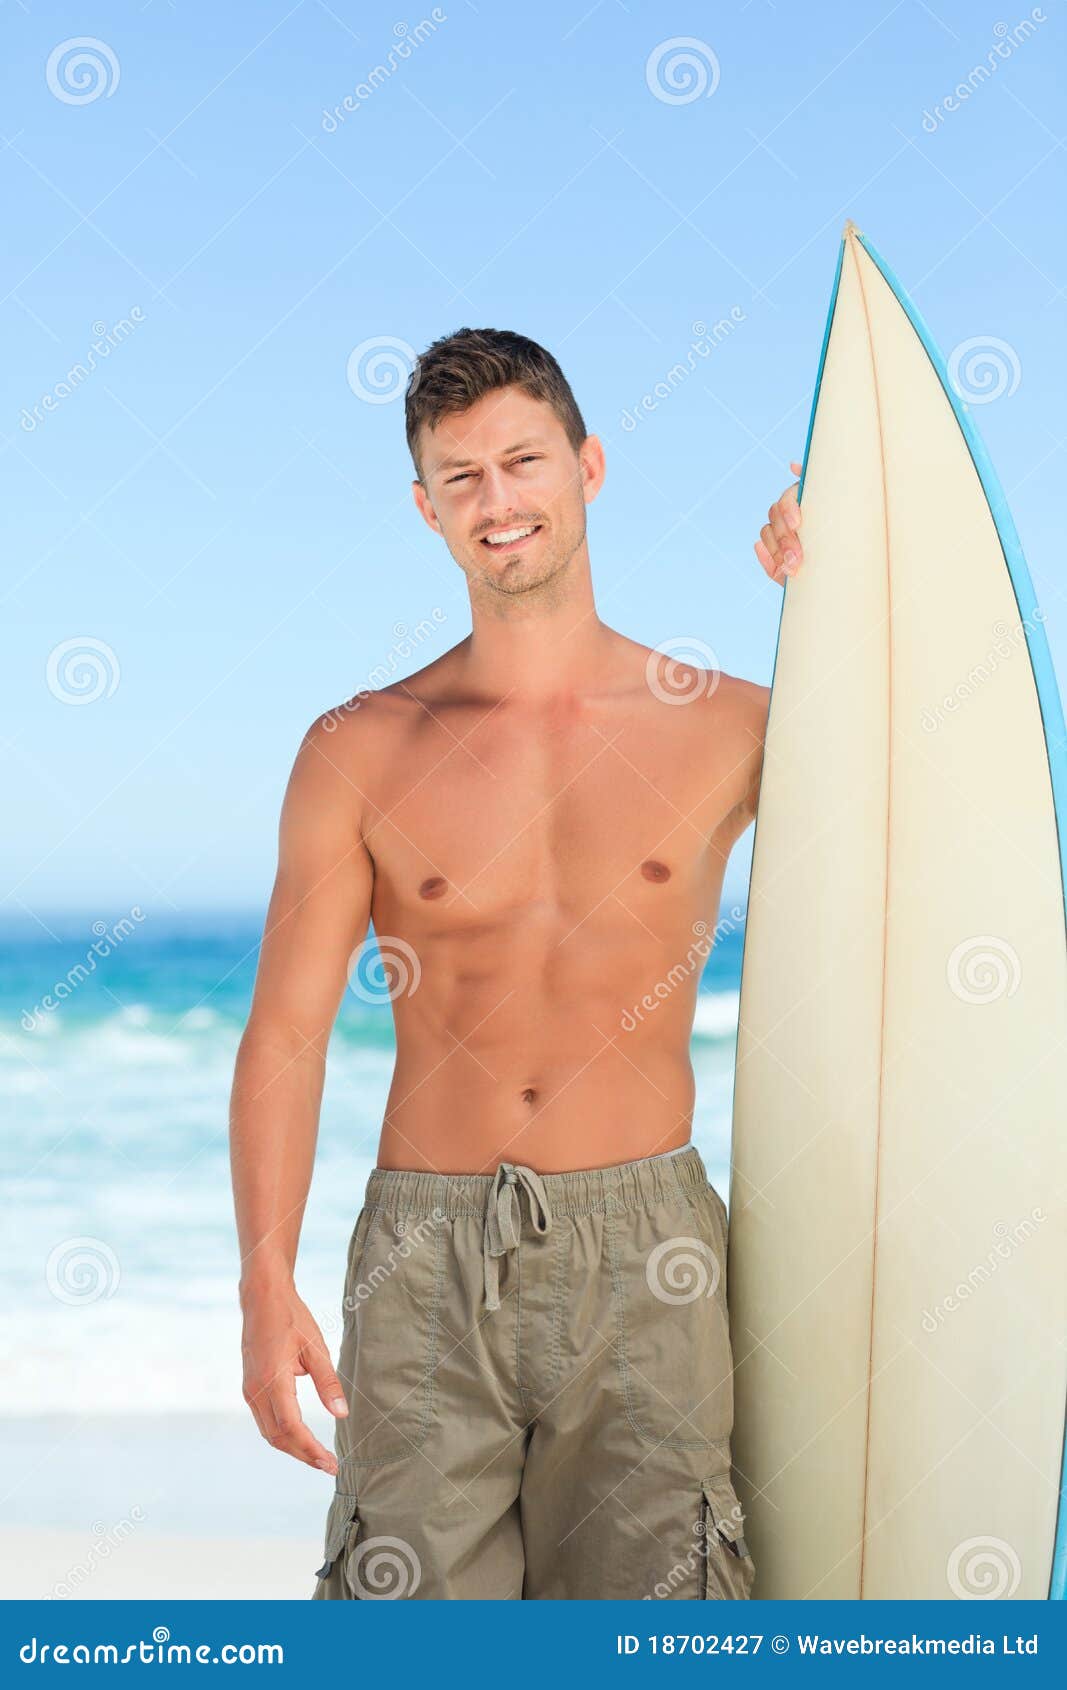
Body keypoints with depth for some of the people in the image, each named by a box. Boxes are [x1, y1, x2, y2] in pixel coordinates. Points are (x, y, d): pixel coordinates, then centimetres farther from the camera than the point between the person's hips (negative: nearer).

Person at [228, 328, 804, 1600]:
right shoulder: (360, 752, 4)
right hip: (427, 1255, 0)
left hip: (642, 1254, 0)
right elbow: (285, 1032, 1)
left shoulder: (729, 728, 5)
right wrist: (267, 1283, -9)